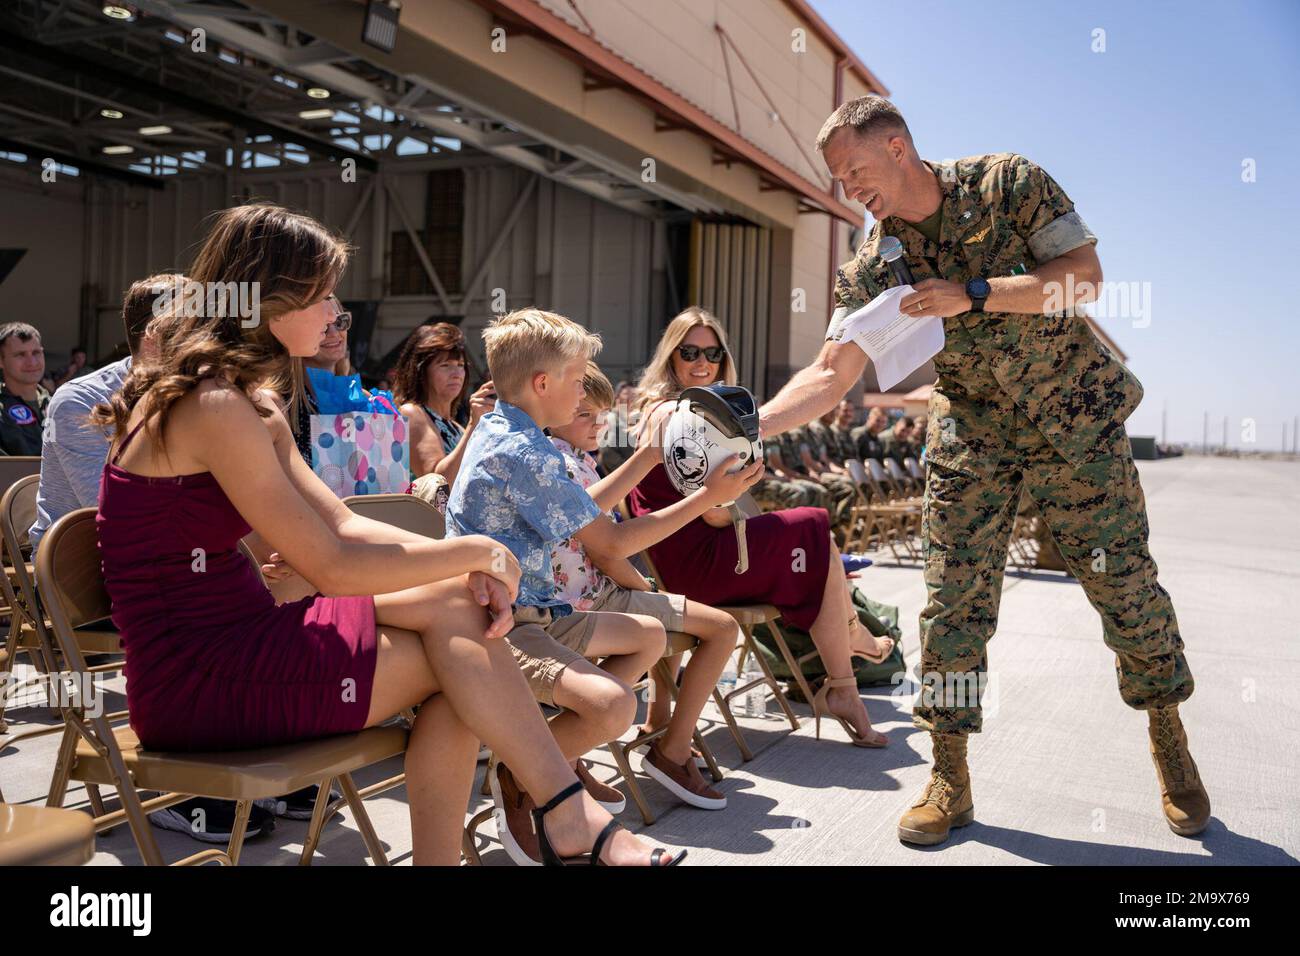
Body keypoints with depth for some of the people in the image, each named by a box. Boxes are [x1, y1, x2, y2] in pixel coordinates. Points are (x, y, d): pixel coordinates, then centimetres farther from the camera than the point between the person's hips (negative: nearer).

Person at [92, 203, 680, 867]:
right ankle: (572, 819, 0)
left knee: (455, 602, -8)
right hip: (196, 681, -9)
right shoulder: (214, 407, -19)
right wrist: (474, 552, -10)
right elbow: (330, 565, -21)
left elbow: (342, 523, 6)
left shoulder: (250, 407, 13)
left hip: (233, 644, 9)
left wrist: (469, 566, -9)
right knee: (454, 640, -9)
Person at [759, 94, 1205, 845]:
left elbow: (1085, 275, -16)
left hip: (1076, 418, -2)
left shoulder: (1009, 182, -10)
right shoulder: (872, 267, -5)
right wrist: (749, 425, -27)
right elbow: (831, 373, -12)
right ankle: (950, 782, 9)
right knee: (954, 604, -3)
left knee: (1125, 582, 4)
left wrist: (973, 293, -26)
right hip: (974, 437, 2)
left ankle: (1170, 741, 27)